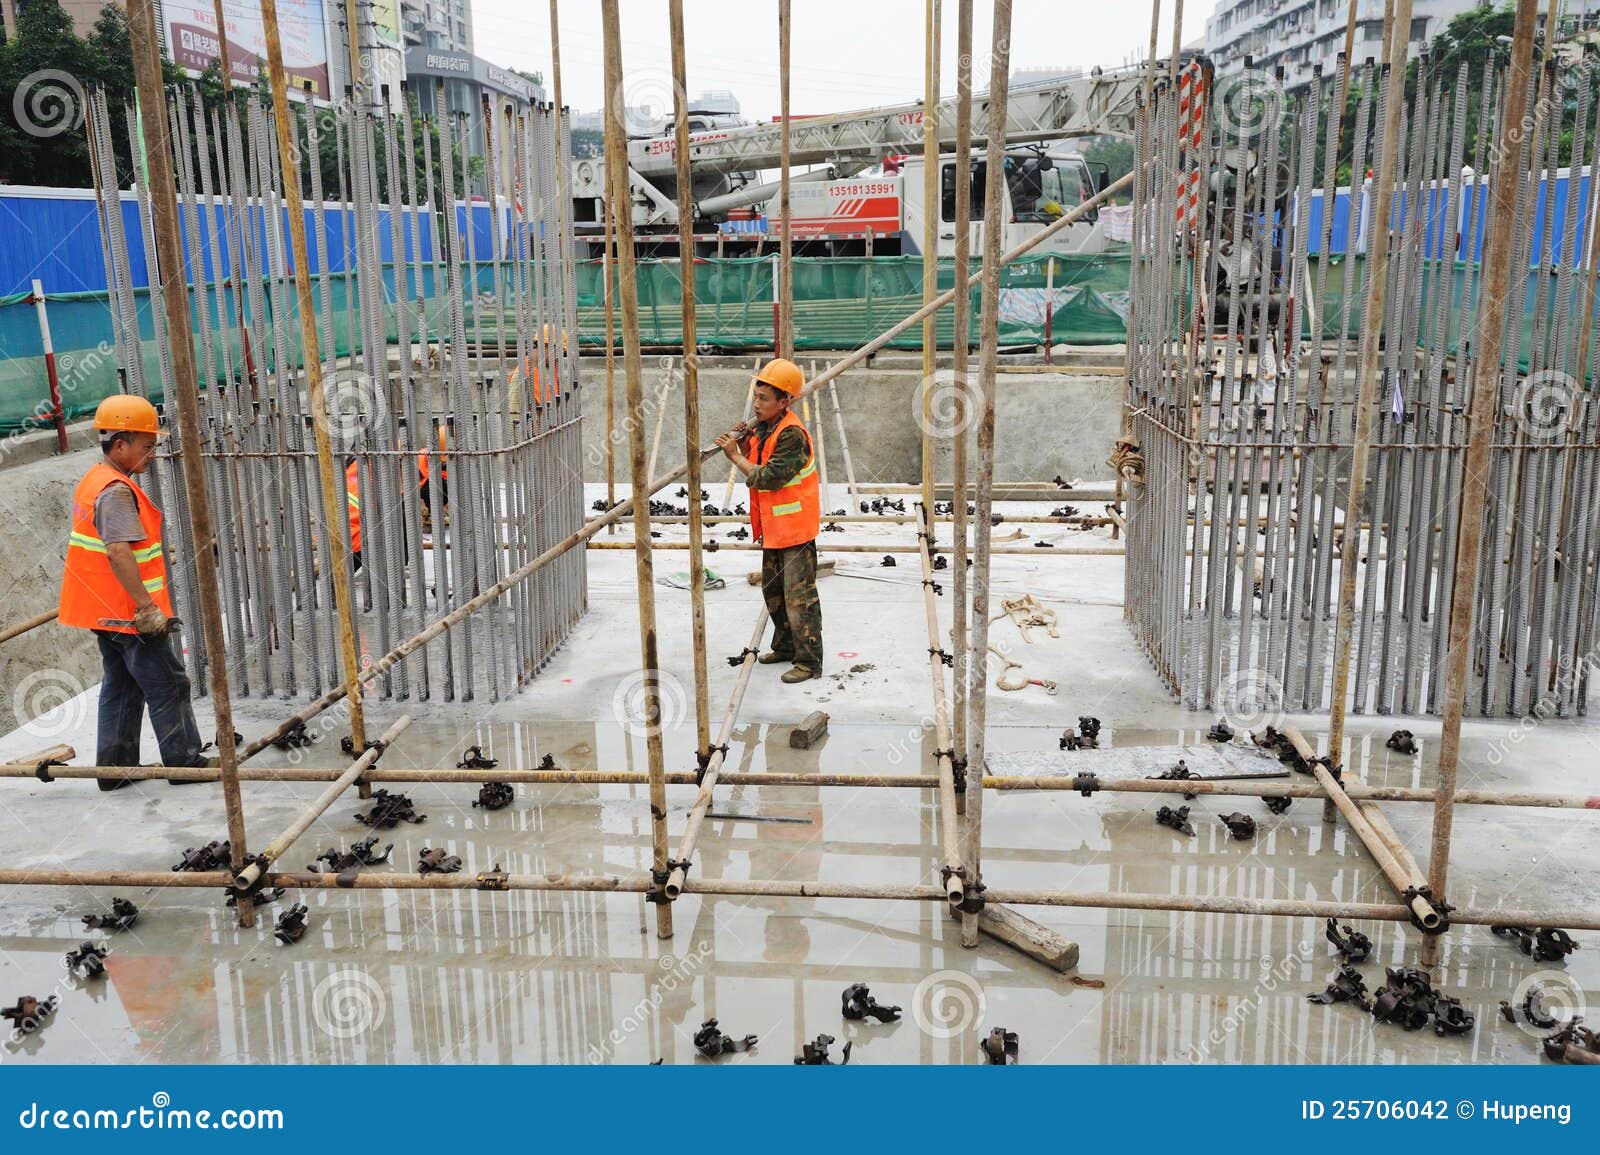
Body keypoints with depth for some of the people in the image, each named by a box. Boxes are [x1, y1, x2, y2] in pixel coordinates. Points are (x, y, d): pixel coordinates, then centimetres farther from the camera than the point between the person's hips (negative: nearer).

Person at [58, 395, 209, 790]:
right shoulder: (117, 490, -19)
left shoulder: (94, 480, 13)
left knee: (120, 686, 15)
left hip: (106, 609, 10)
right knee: (168, 684, 0)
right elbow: (118, 552, -29)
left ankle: (115, 768, 20)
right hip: (130, 610, -10)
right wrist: (146, 607, -28)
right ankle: (184, 760, 8)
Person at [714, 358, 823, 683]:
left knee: (799, 595, -6)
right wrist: (743, 444, -4)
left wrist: (735, 456, -20)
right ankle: (786, 646, 36)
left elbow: (769, 477, -26)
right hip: (773, 527, 10)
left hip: (795, 528, -10)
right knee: (773, 591, 21)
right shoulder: (762, 427, 8)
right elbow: (754, 466, 12)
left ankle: (809, 661, 0)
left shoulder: (791, 434, -22)